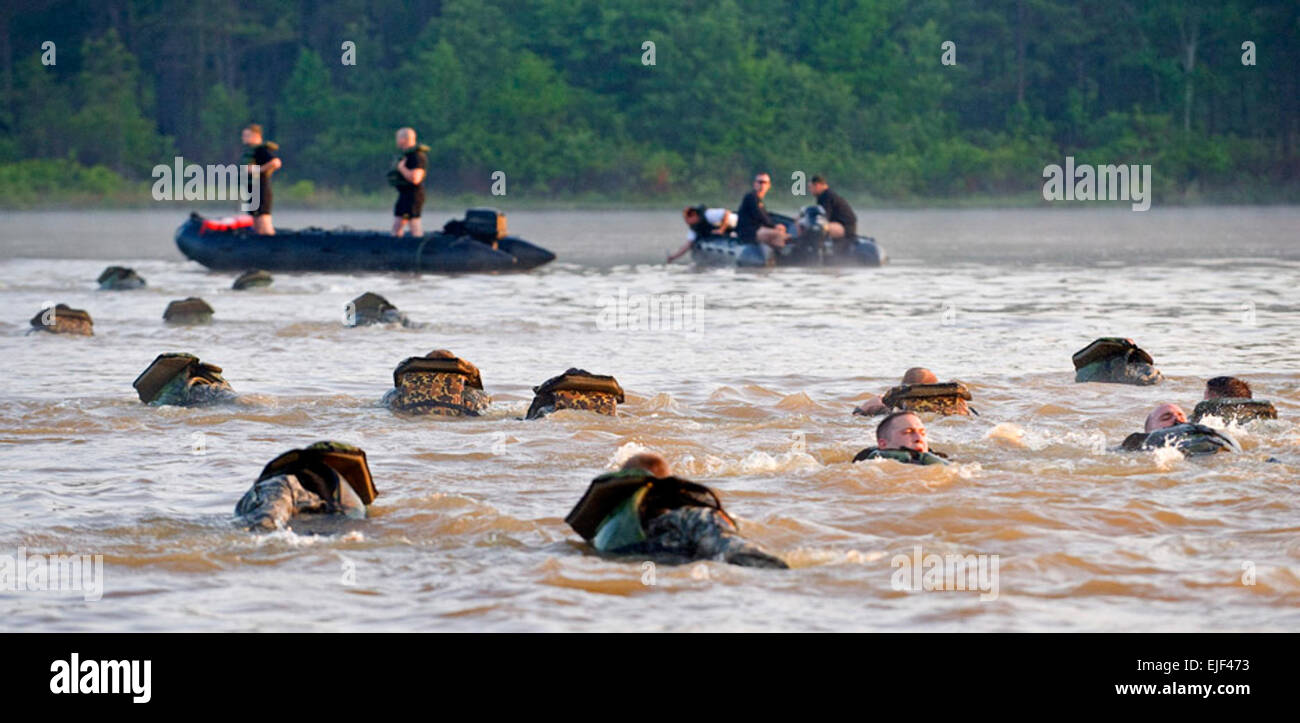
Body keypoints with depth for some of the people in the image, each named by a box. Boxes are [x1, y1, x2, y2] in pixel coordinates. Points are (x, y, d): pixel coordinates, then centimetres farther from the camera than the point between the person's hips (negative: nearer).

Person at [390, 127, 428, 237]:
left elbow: (415, 178, -26)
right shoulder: (407, 154, 15)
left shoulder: (417, 156, -16)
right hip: (404, 195, 10)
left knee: (415, 229, -10)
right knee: (396, 227, 8)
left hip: (413, 196, -10)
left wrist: (401, 168, -14)